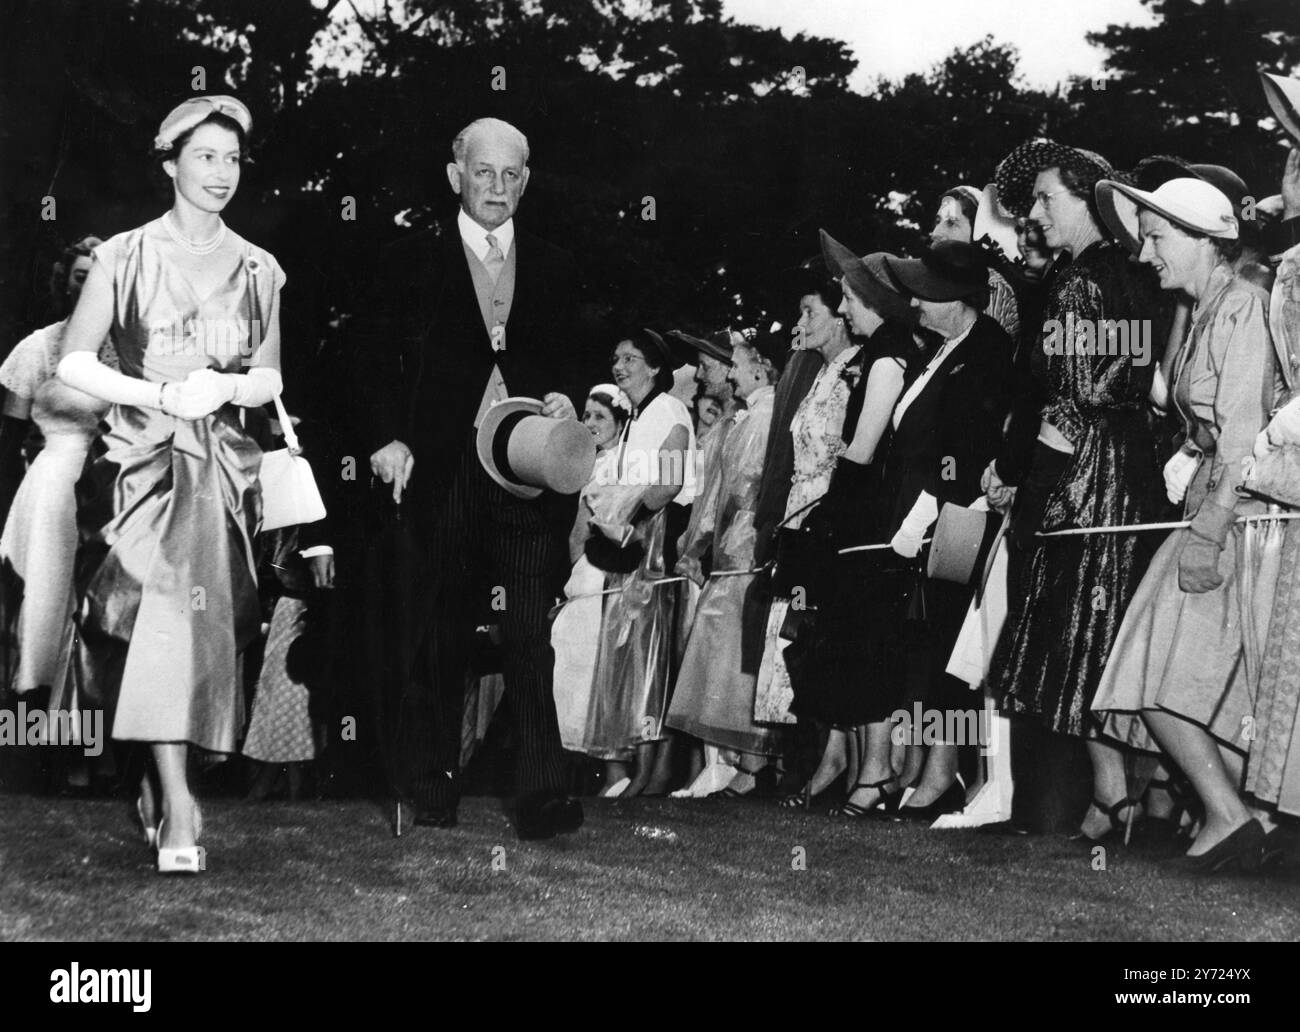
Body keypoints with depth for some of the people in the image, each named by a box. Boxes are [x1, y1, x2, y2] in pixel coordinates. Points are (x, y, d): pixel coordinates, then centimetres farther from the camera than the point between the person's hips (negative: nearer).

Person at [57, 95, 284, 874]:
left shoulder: (259, 270, 10)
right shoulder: (125, 257, 2)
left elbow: (271, 380, 13)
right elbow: (75, 362, 0)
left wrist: (225, 387, -9)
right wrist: (159, 394, -13)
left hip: (222, 466, 3)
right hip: (144, 456, -3)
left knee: (205, 624, 0)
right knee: (162, 613, -18)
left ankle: (163, 784, 17)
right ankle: (178, 806, -20)